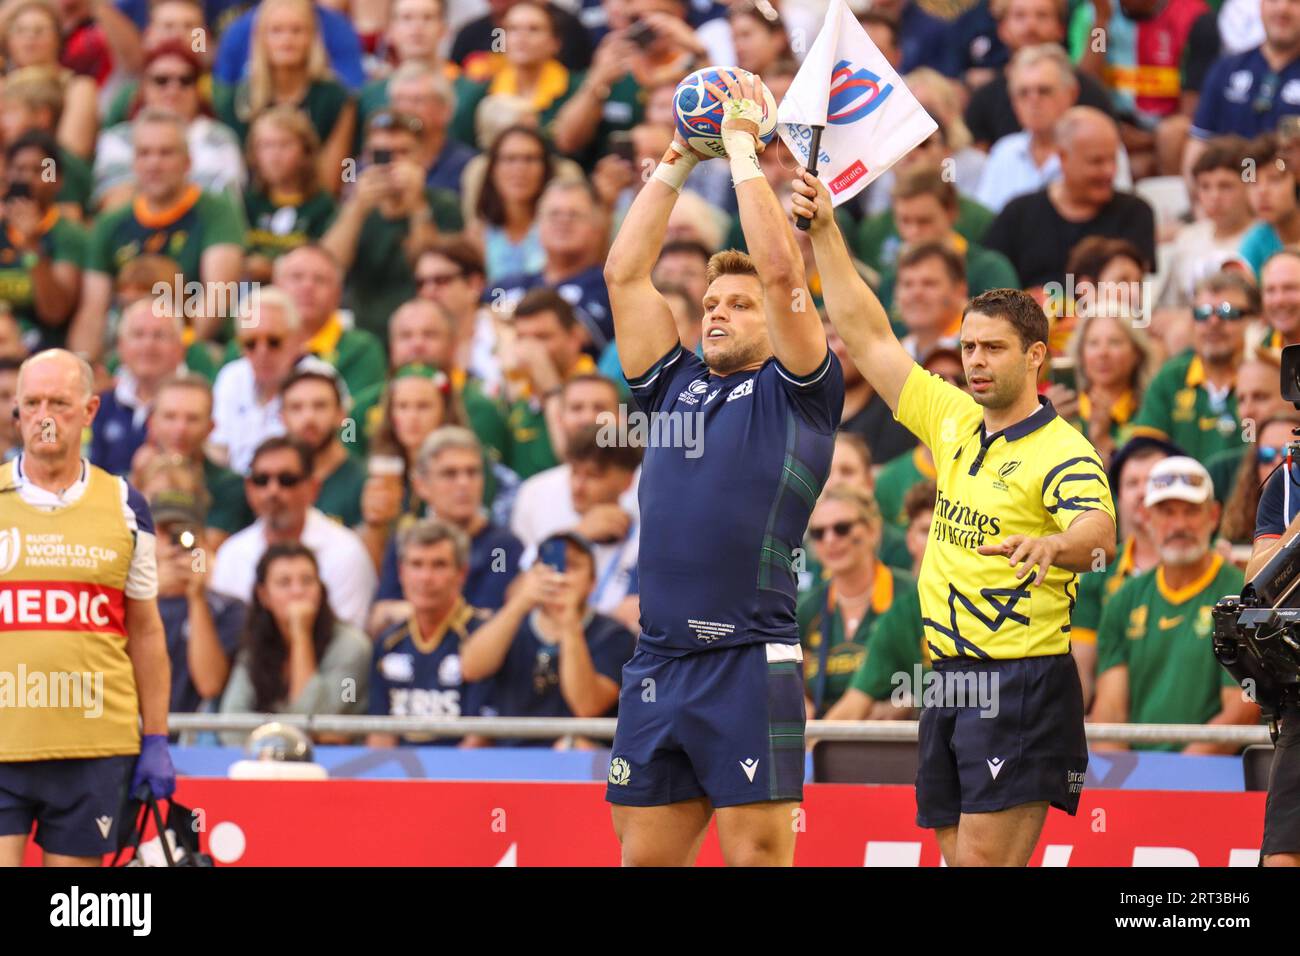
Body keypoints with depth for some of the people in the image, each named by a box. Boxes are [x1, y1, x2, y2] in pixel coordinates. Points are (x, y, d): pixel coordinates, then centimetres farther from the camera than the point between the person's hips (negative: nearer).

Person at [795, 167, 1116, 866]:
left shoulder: (1063, 451, -11)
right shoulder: (954, 423, 11)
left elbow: (1098, 531, -29)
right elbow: (868, 337, 16)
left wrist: (1052, 546, -52)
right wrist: (823, 231, 12)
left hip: (1023, 683, -7)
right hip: (949, 677, 8)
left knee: (985, 862, -13)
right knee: (959, 859, 8)